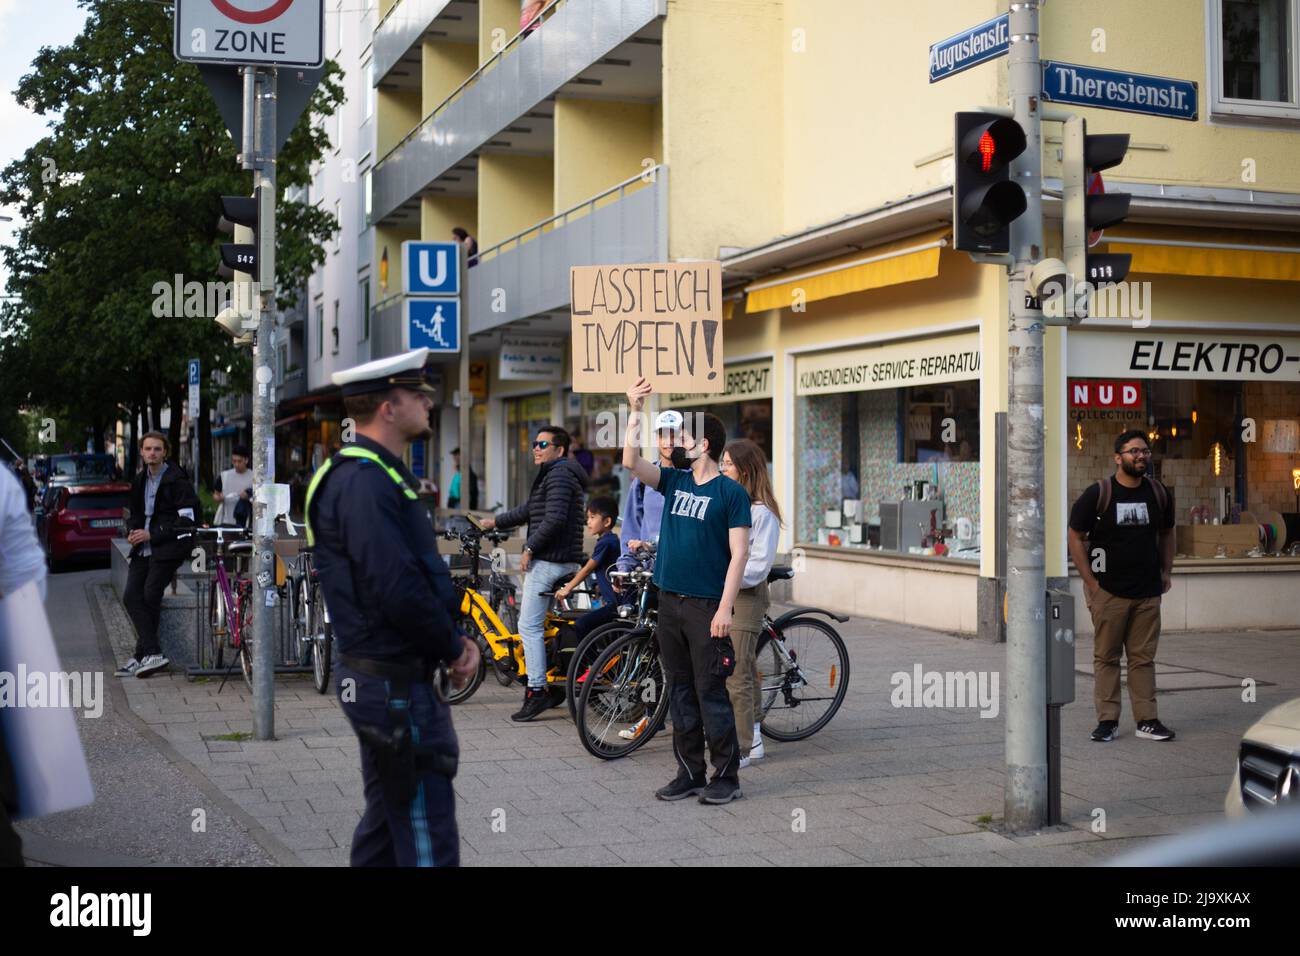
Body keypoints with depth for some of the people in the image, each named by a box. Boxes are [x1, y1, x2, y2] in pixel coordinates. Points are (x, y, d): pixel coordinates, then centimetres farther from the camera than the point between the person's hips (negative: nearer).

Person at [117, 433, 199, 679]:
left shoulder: (177, 481, -7)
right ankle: (152, 654, -6)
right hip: (143, 547, 7)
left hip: (167, 547, -7)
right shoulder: (140, 481, 16)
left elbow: (188, 519, -12)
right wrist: (132, 532, 4)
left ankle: (142, 655, -3)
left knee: (150, 597, -10)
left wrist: (152, 534, -14)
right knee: (131, 596, -6)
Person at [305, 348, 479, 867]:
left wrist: (455, 638, 4)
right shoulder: (364, 480, -19)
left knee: (386, 821, 19)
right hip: (396, 685, -11)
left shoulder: (379, 474, 15)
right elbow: (397, 589, -27)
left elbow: (421, 574, 19)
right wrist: (452, 647, -12)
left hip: (378, 680, 11)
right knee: (427, 841, -5)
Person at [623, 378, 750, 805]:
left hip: (707, 606, -6)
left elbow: (739, 554, -11)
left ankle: (726, 776, 5)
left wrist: (725, 608, -17)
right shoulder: (674, 482, 10)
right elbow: (631, 462, -2)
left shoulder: (731, 493, -7)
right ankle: (689, 773, 18)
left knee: (710, 692, -3)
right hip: (670, 601, 6)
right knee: (679, 691, 10)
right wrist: (635, 411, -8)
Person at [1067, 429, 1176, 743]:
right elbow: (1076, 537, -3)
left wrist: (1166, 571, 12)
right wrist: (1090, 581, -7)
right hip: (1108, 590, -3)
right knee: (1106, 657, 2)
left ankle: (1147, 720, 11)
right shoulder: (1097, 494, -7)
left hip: (1148, 591, 3)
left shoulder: (1159, 494, 7)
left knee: (1144, 658, 6)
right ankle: (1107, 721, 7)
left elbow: (1166, 533, 21)